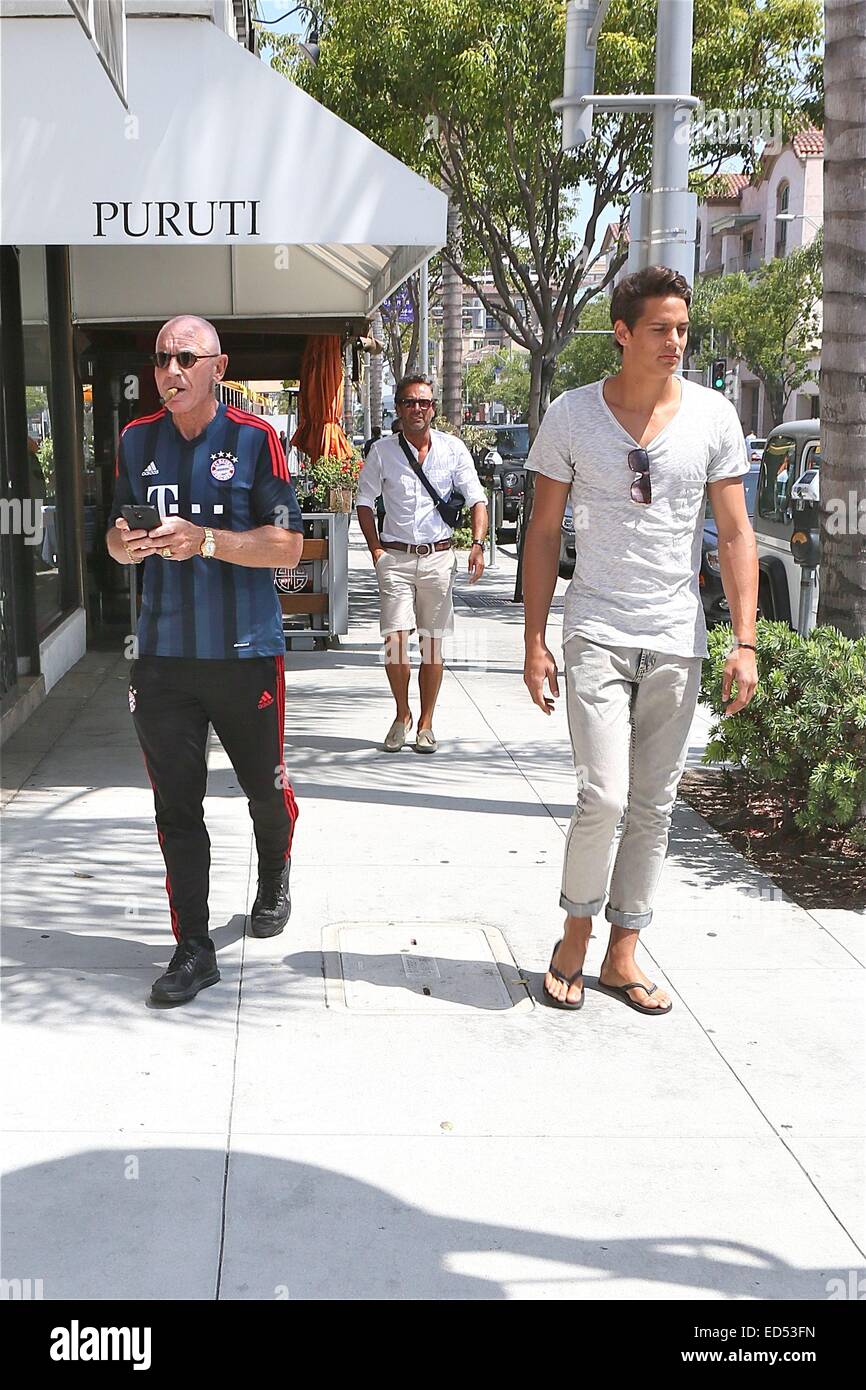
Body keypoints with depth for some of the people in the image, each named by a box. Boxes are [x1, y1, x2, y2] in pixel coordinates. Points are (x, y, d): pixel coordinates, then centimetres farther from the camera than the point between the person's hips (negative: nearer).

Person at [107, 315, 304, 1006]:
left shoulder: (255, 438, -5)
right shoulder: (138, 440, 8)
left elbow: (289, 545, -9)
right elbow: (117, 538, 16)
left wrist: (205, 540, -20)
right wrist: (128, 542, -9)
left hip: (245, 650, -3)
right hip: (162, 653, 3)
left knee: (266, 787, 12)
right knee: (176, 804, 1)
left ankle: (274, 879, 43)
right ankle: (194, 948, 9)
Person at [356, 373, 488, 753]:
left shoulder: (453, 449, 4)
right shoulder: (382, 451, 3)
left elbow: (476, 499, 4)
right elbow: (365, 502, 9)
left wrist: (478, 544, -11)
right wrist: (376, 551, -2)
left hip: (438, 555, 1)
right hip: (395, 556, -1)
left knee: (432, 644, 4)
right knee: (395, 641, -10)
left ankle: (425, 724, 16)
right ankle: (402, 714, 12)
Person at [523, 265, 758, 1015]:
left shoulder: (713, 415, 1)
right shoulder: (572, 414, -1)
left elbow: (735, 533, 3)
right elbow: (544, 532, 3)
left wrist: (745, 641, -5)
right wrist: (535, 640, -2)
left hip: (677, 640, 2)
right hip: (597, 633, -2)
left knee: (654, 805, 7)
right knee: (603, 797, -11)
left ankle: (622, 954, 21)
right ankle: (574, 938, 13)